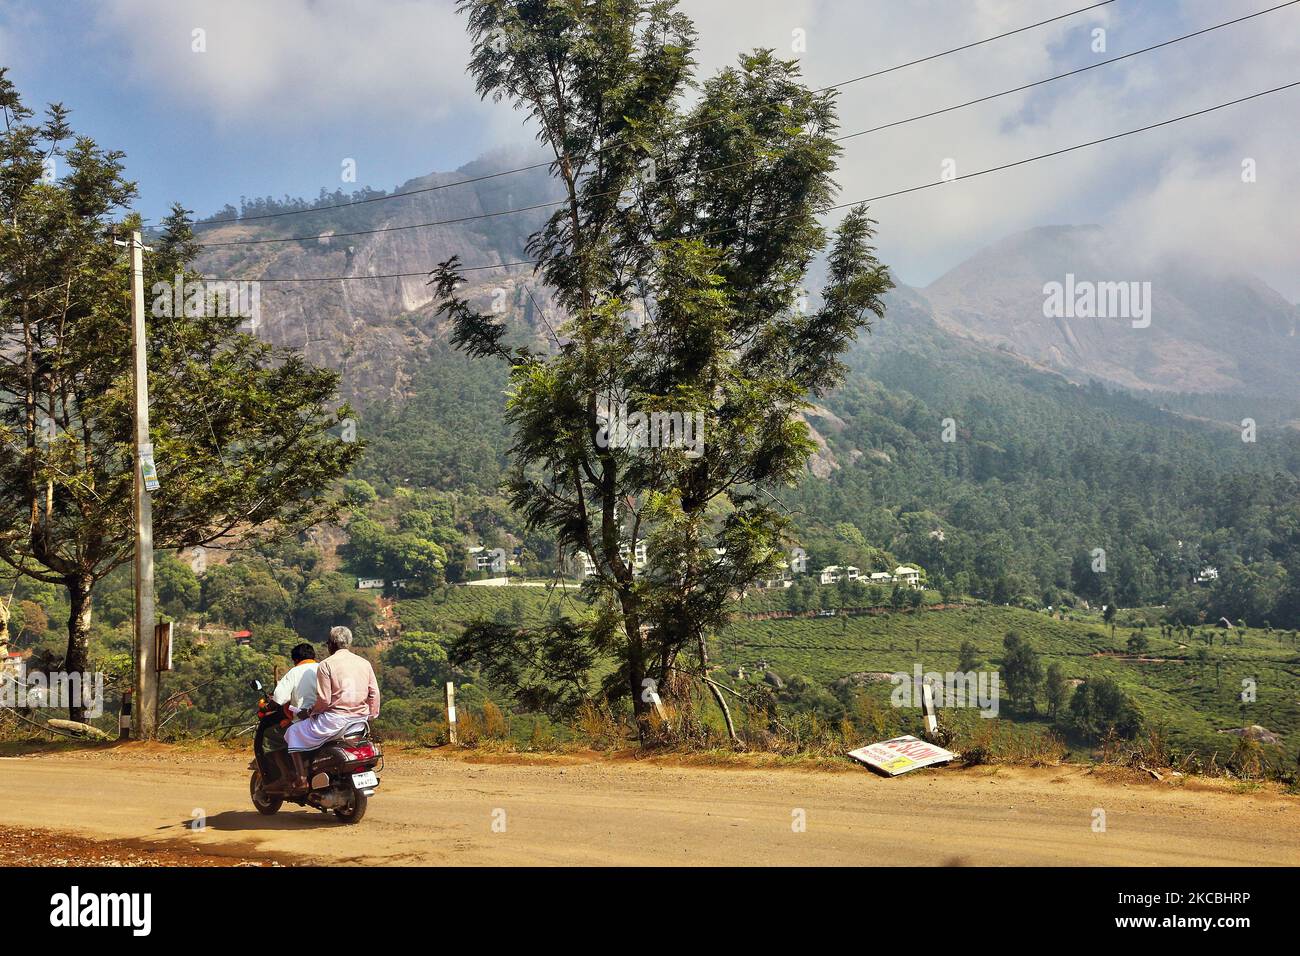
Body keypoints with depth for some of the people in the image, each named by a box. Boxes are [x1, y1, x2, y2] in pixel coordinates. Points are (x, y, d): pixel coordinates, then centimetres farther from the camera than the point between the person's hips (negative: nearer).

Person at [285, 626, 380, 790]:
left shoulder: (326, 664, -8)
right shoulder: (364, 663, 9)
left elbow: (324, 700, -13)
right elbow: (374, 693, 8)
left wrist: (312, 712, 4)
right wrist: (371, 716, 18)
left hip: (334, 720, -7)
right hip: (360, 719, 7)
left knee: (294, 732, 10)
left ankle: (301, 778, -2)